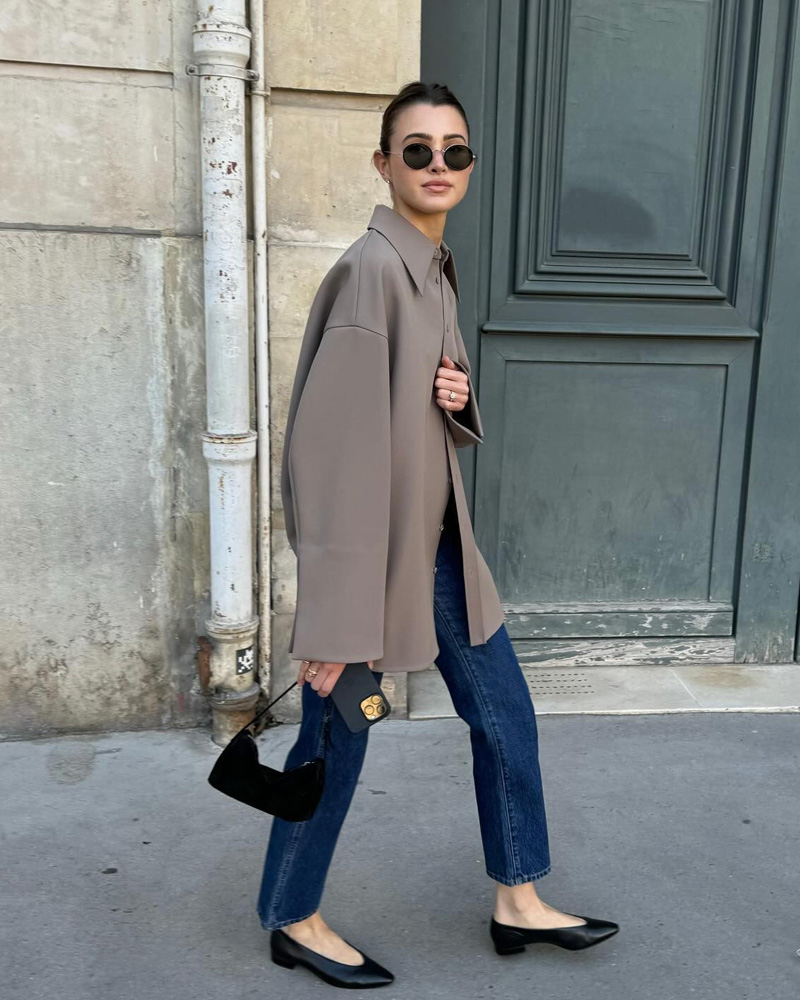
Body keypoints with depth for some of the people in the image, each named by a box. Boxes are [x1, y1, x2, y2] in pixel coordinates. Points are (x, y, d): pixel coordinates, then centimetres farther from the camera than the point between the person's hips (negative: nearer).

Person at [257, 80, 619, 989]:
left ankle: (518, 903, 37)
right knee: (340, 729, 8)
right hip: (373, 538, -9)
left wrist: (459, 398, -6)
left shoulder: (435, 268, 9)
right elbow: (337, 445, -24)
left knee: (505, 712, 16)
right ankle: (293, 921, 34)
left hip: (437, 535, 9)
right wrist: (337, 619, -24)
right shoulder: (372, 267, -18)